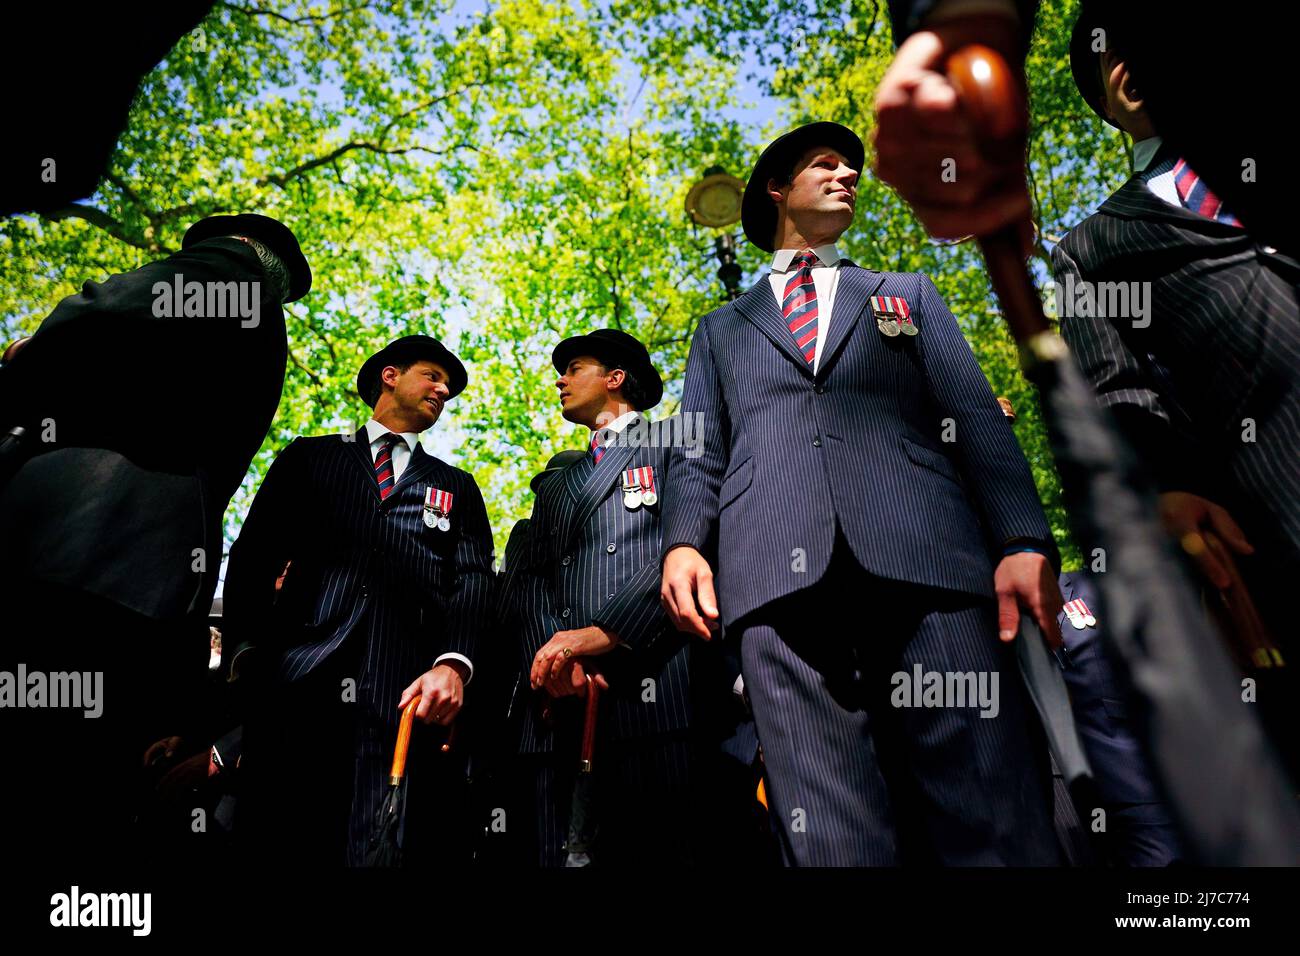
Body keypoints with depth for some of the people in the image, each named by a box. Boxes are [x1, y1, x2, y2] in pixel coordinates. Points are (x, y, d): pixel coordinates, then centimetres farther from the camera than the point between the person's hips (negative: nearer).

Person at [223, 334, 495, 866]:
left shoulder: (457, 488, 22)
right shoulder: (308, 458, 19)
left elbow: (473, 581, 6)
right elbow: (252, 561, 11)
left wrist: (453, 663, -13)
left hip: (410, 699, 1)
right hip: (300, 693, 0)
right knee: (279, 846, -2)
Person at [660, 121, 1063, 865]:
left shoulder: (908, 294, 28)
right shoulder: (723, 329, 29)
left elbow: (977, 420, 15)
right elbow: (699, 455, 19)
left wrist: (1024, 540, -2)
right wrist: (684, 541, -4)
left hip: (926, 556, 1)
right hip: (780, 577, 0)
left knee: (993, 815, -6)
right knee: (832, 833, -5)